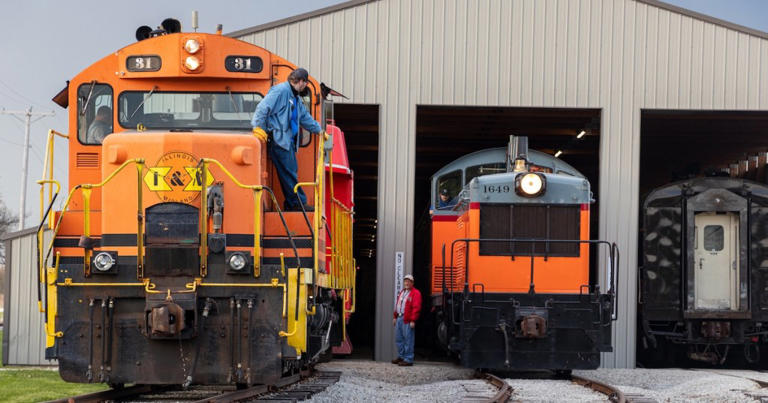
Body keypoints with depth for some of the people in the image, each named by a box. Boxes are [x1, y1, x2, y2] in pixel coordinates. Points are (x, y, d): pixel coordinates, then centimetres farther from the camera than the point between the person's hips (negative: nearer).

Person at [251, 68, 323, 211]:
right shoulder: (281, 90, -10)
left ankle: (291, 205, 13)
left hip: (288, 140, 10)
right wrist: (258, 127, -24)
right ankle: (298, 203, -5)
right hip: (278, 139, -10)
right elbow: (262, 108, -17)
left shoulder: (296, 98, 23)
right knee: (288, 172, -7)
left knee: (292, 171, 10)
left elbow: (305, 117, 36)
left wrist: (319, 130, 42)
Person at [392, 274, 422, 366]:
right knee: (399, 339, 15)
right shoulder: (401, 292, 19)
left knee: (408, 340, -6)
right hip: (399, 318, 9)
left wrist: (413, 320, -20)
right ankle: (401, 356, 27)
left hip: (407, 320, -9)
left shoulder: (415, 293, -8)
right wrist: (395, 317, 20)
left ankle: (408, 360, -4)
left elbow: (416, 308, -15)